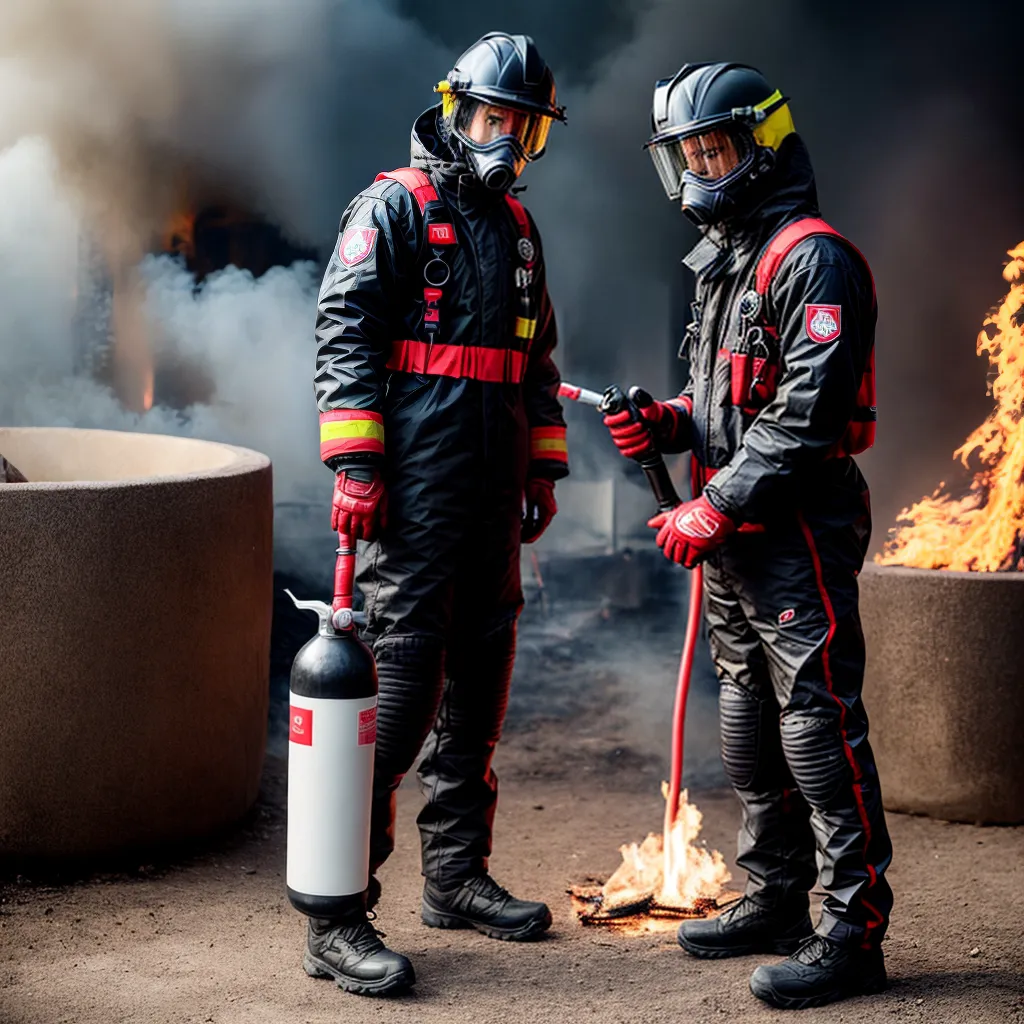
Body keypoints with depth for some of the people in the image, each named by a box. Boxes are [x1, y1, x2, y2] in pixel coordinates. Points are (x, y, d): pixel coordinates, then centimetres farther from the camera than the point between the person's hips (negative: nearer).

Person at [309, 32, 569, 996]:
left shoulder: (516, 227, 21)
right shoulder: (394, 208, -2)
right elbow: (342, 337, -9)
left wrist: (543, 467, 20)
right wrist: (353, 464, -17)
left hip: (493, 496, 8)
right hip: (416, 491, -8)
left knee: (480, 678, 12)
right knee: (400, 678, -12)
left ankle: (456, 876, 25)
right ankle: (337, 916, -8)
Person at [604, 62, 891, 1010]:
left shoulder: (811, 258, -12)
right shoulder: (720, 261, 18)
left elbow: (804, 415, -20)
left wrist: (714, 508, -19)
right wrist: (667, 423, 5)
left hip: (797, 531, -10)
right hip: (732, 533, 10)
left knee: (819, 721, -9)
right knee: (748, 713, 15)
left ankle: (852, 931, -4)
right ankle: (774, 901, 26)